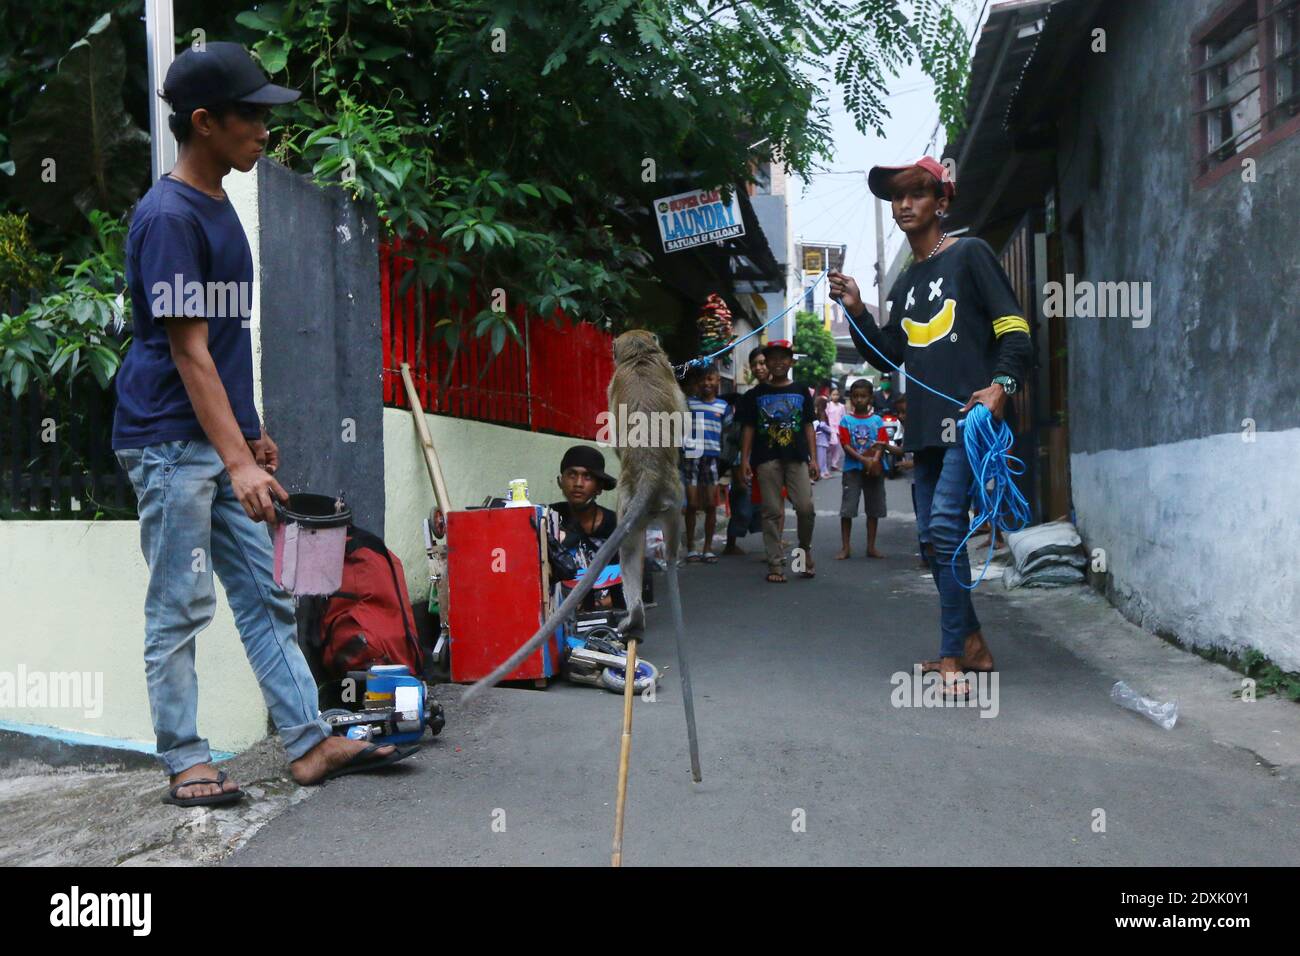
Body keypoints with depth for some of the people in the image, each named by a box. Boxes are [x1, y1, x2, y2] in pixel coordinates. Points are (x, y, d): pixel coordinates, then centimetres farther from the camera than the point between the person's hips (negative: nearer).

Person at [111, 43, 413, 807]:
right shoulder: (167, 216, -14)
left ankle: (311, 743, 15)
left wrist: (252, 433, 19)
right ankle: (187, 764, 8)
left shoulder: (220, 208, 13)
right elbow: (188, 350, -20)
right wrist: (238, 461, -24)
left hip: (222, 440, 9)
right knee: (179, 608, -2)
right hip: (171, 441, -9)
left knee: (267, 597, 9)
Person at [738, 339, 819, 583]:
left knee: (805, 507, -10)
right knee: (772, 512, 0)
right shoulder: (755, 395, 10)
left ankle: (805, 549, 16)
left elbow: (808, 427, 12)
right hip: (767, 459, 0)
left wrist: (813, 459, 4)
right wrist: (744, 460, 0)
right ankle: (775, 563, 5)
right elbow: (748, 429, 9)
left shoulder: (801, 392, 13)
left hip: (797, 458, 0)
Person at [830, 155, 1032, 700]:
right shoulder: (906, 283, 21)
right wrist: (855, 310, 9)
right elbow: (889, 358, 21)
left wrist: (1001, 384, -23)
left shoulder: (969, 255, 1)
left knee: (945, 526, -18)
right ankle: (972, 644, 19)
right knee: (933, 539, 8)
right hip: (924, 425, 8)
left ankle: (952, 658, -12)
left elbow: (1014, 328, -6)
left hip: (970, 415, -8)